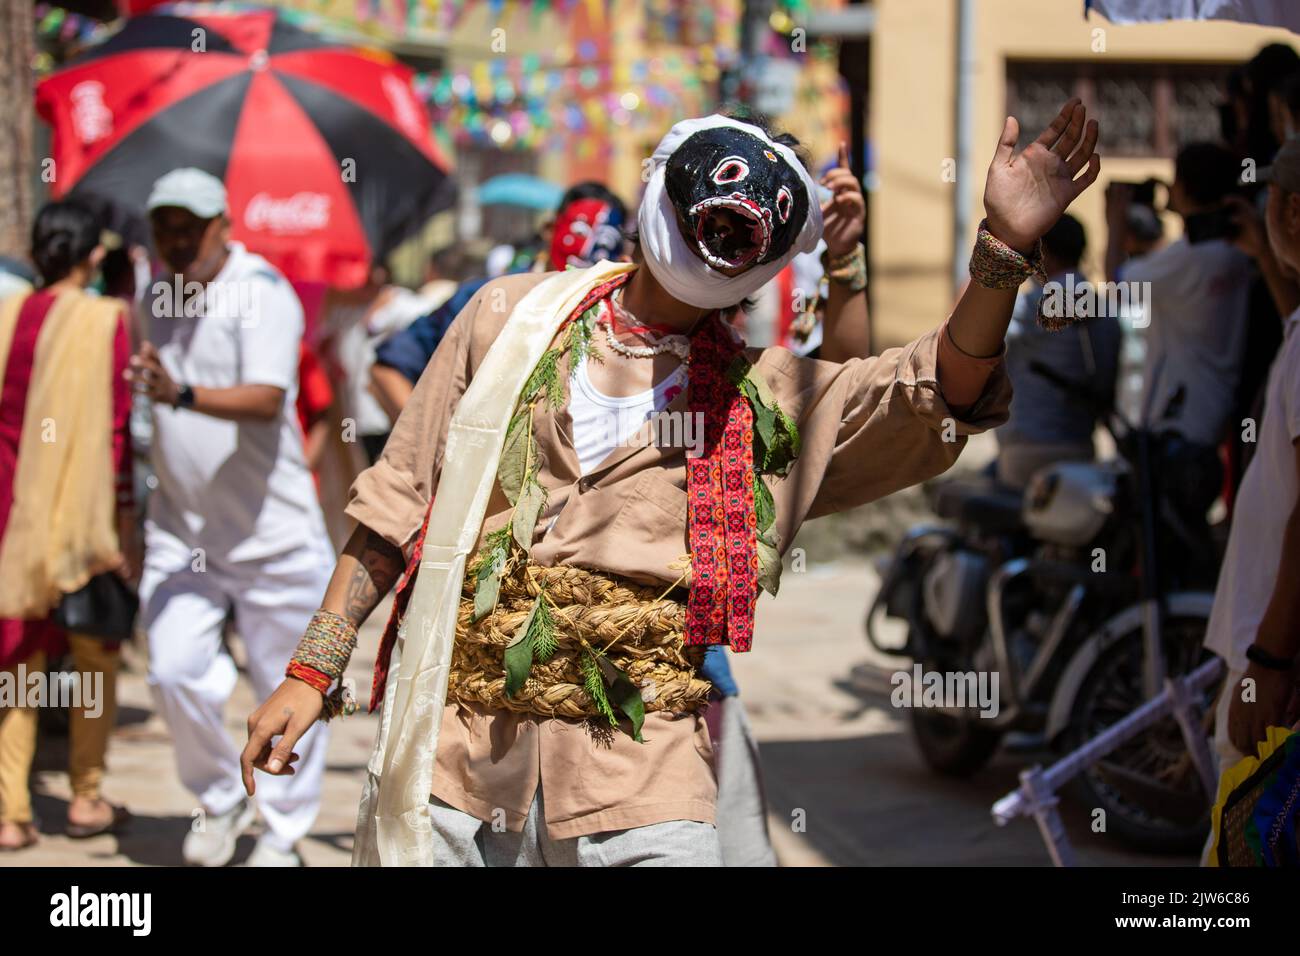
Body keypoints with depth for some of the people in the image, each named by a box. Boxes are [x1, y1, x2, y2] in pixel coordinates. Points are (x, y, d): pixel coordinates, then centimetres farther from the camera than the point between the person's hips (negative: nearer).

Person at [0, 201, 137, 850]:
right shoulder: (106, 321, -9)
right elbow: (114, 430, -11)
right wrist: (126, 522, -6)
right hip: (80, 507, -3)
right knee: (95, 656, 13)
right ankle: (87, 797, 17)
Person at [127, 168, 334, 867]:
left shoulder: (261, 291, -13)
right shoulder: (155, 300, 8)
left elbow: (266, 399, -27)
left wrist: (182, 394, -41)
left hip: (271, 531, -5)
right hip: (180, 531, 5)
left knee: (286, 685, 4)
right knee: (175, 671, -8)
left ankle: (284, 833, 21)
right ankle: (220, 800, 16)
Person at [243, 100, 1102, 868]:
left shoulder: (774, 404, 8)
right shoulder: (513, 318, 9)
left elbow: (942, 390, -7)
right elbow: (397, 503, 12)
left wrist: (1006, 248, -23)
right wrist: (313, 672, 7)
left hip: (642, 778, 0)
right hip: (452, 750, 1)